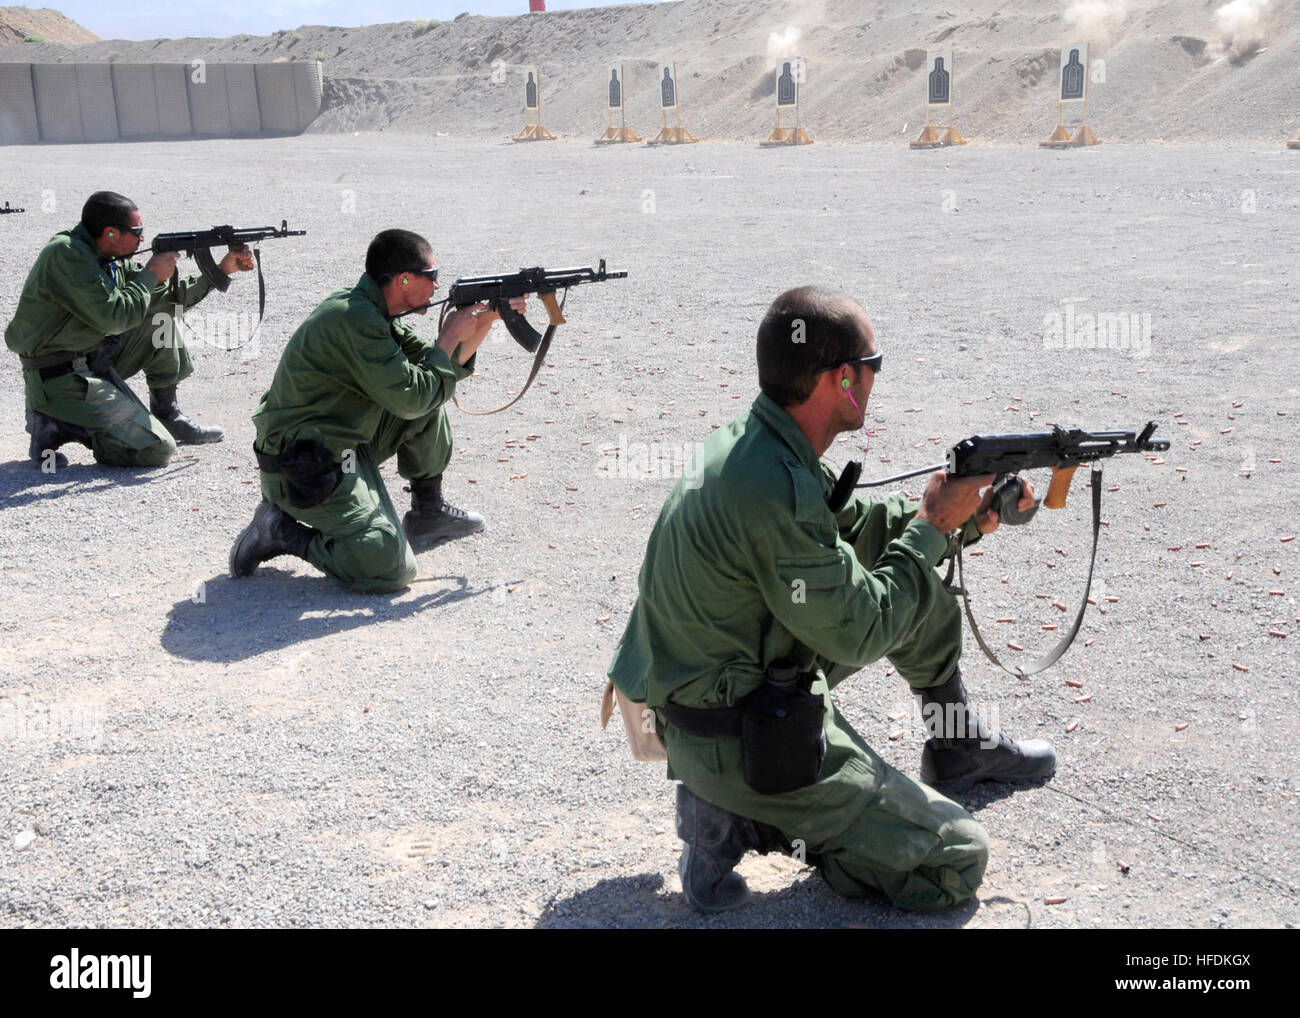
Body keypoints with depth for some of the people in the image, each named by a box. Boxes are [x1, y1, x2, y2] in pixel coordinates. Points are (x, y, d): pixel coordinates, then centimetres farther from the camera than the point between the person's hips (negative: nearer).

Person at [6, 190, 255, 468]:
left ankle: (168, 415, 12)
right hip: (61, 380, -9)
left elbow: (168, 299, 14)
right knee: (158, 450, -15)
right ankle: (58, 427, -4)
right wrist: (150, 275, -13)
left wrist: (222, 269, 9)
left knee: (161, 313, 9)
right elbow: (113, 317, -27)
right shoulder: (66, 254, -20)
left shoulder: (112, 260, 6)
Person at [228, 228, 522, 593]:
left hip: (345, 446, 10)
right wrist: (450, 338, -11)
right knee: (392, 567, -19)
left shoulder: (374, 313, 8)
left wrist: (487, 319, 3)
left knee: (430, 400, 10)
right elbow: (410, 399, -22)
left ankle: (428, 512, 21)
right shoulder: (353, 318, -22)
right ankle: (282, 531, -3)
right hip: (302, 470, -10)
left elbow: (450, 366, 14)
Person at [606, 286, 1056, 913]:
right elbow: (858, 632, -22)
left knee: (921, 593, 18)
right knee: (957, 859, -2)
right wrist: (931, 526, -10)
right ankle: (739, 821, -2)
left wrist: (955, 516, 1)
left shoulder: (748, 439, -2)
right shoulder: (776, 489, -32)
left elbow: (844, 527, 12)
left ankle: (957, 748, 35)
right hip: (737, 742, -10)